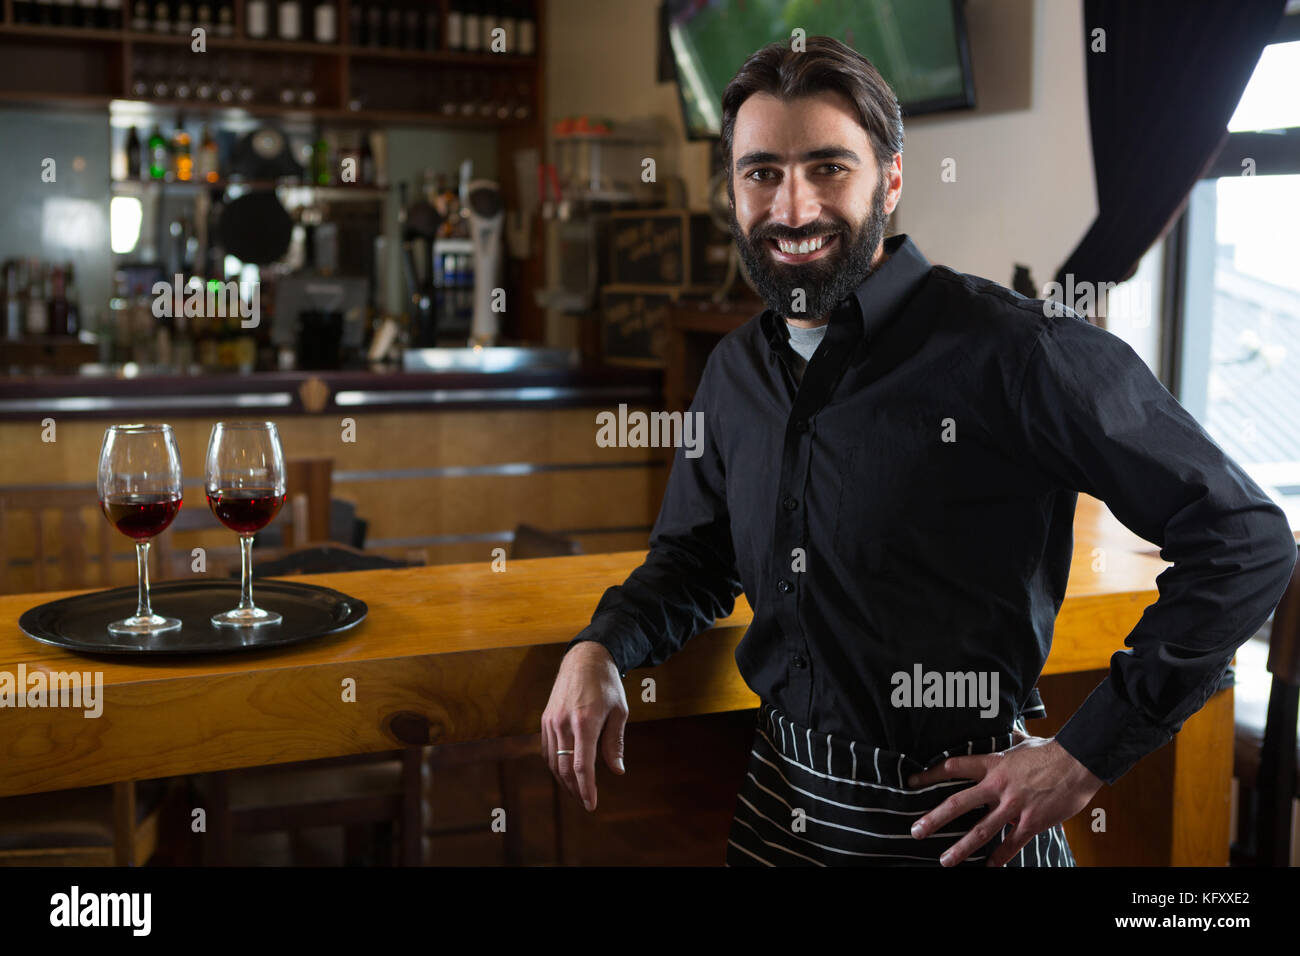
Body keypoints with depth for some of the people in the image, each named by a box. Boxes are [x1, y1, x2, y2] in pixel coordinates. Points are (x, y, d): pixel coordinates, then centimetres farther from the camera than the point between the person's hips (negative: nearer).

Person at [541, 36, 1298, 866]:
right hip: (780, 800, 6)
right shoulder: (736, 372, 3)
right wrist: (601, 649, -4)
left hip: (956, 822, -6)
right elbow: (692, 557, 16)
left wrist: (1086, 757, -17)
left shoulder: (1015, 349, -18)